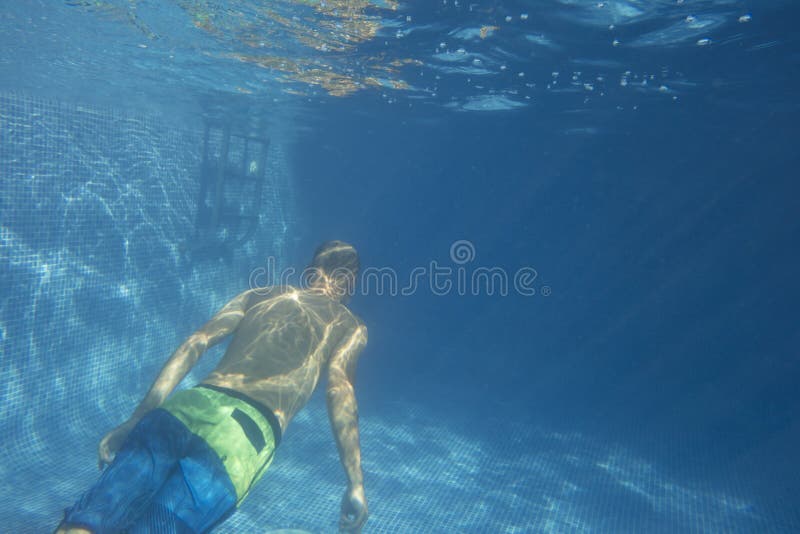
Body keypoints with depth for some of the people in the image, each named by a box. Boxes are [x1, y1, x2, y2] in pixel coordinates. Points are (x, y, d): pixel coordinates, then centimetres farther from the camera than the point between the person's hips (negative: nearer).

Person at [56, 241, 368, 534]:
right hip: (249, 429, -3)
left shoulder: (256, 295, 26)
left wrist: (135, 421, 18)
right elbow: (340, 389, 0)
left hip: (189, 404, 4)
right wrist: (355, 483, -2)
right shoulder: (350, 326, 18)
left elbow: (194, 344, 17)